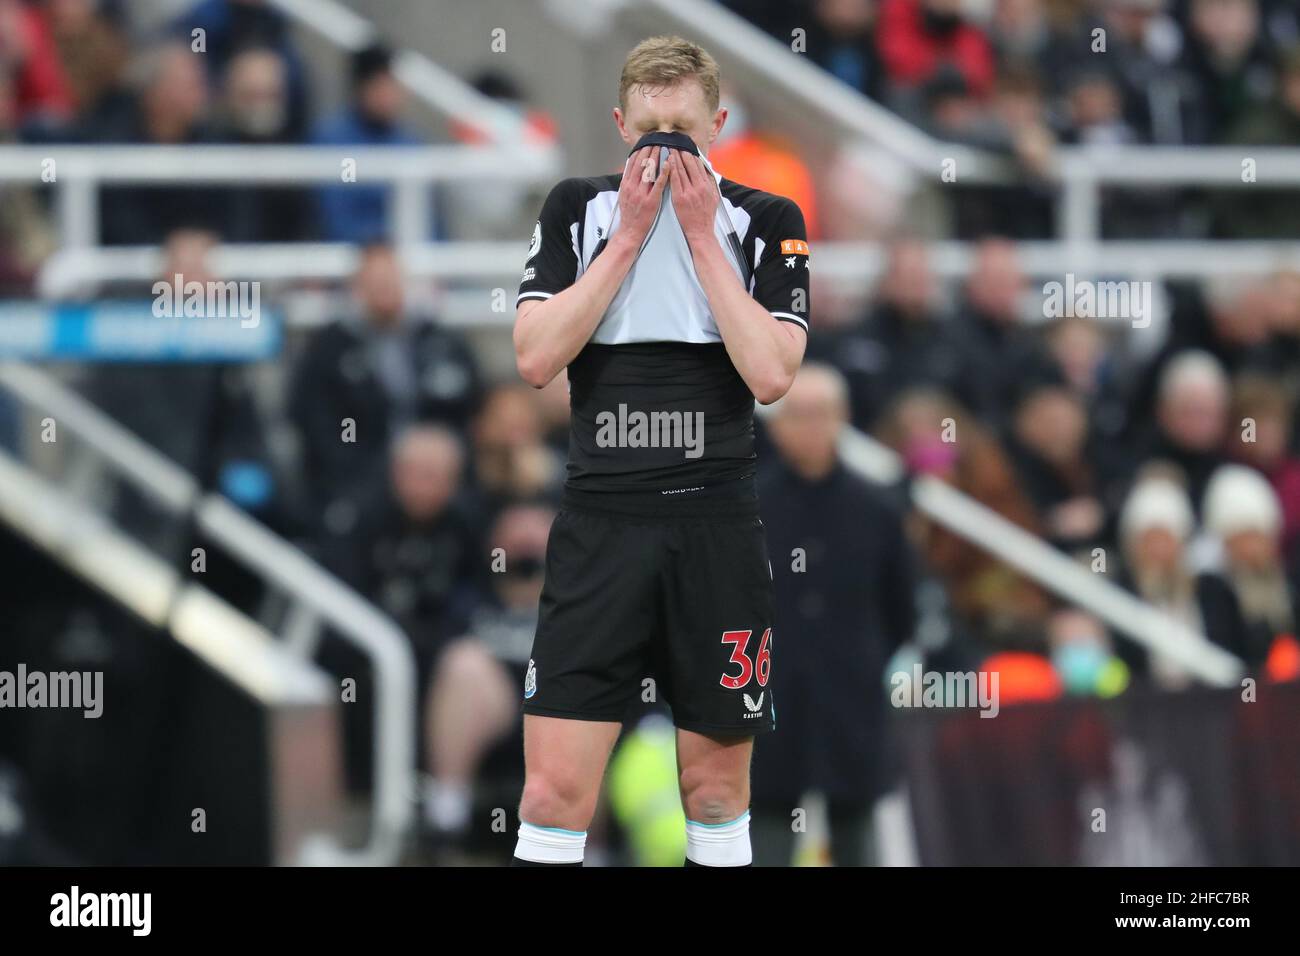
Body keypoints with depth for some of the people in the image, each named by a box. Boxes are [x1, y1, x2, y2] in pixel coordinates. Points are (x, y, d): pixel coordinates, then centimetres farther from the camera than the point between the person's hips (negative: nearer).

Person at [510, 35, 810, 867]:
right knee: (555, 790, -8)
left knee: (718, 787, 6)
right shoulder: (576, 210, 7)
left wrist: (701, 238, -8)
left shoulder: (768, 223, 4)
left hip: (718, 525, 0)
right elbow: (536, 359, -5)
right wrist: (629, 237, -7)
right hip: (600, 522, 0)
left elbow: (772, 375, -9)